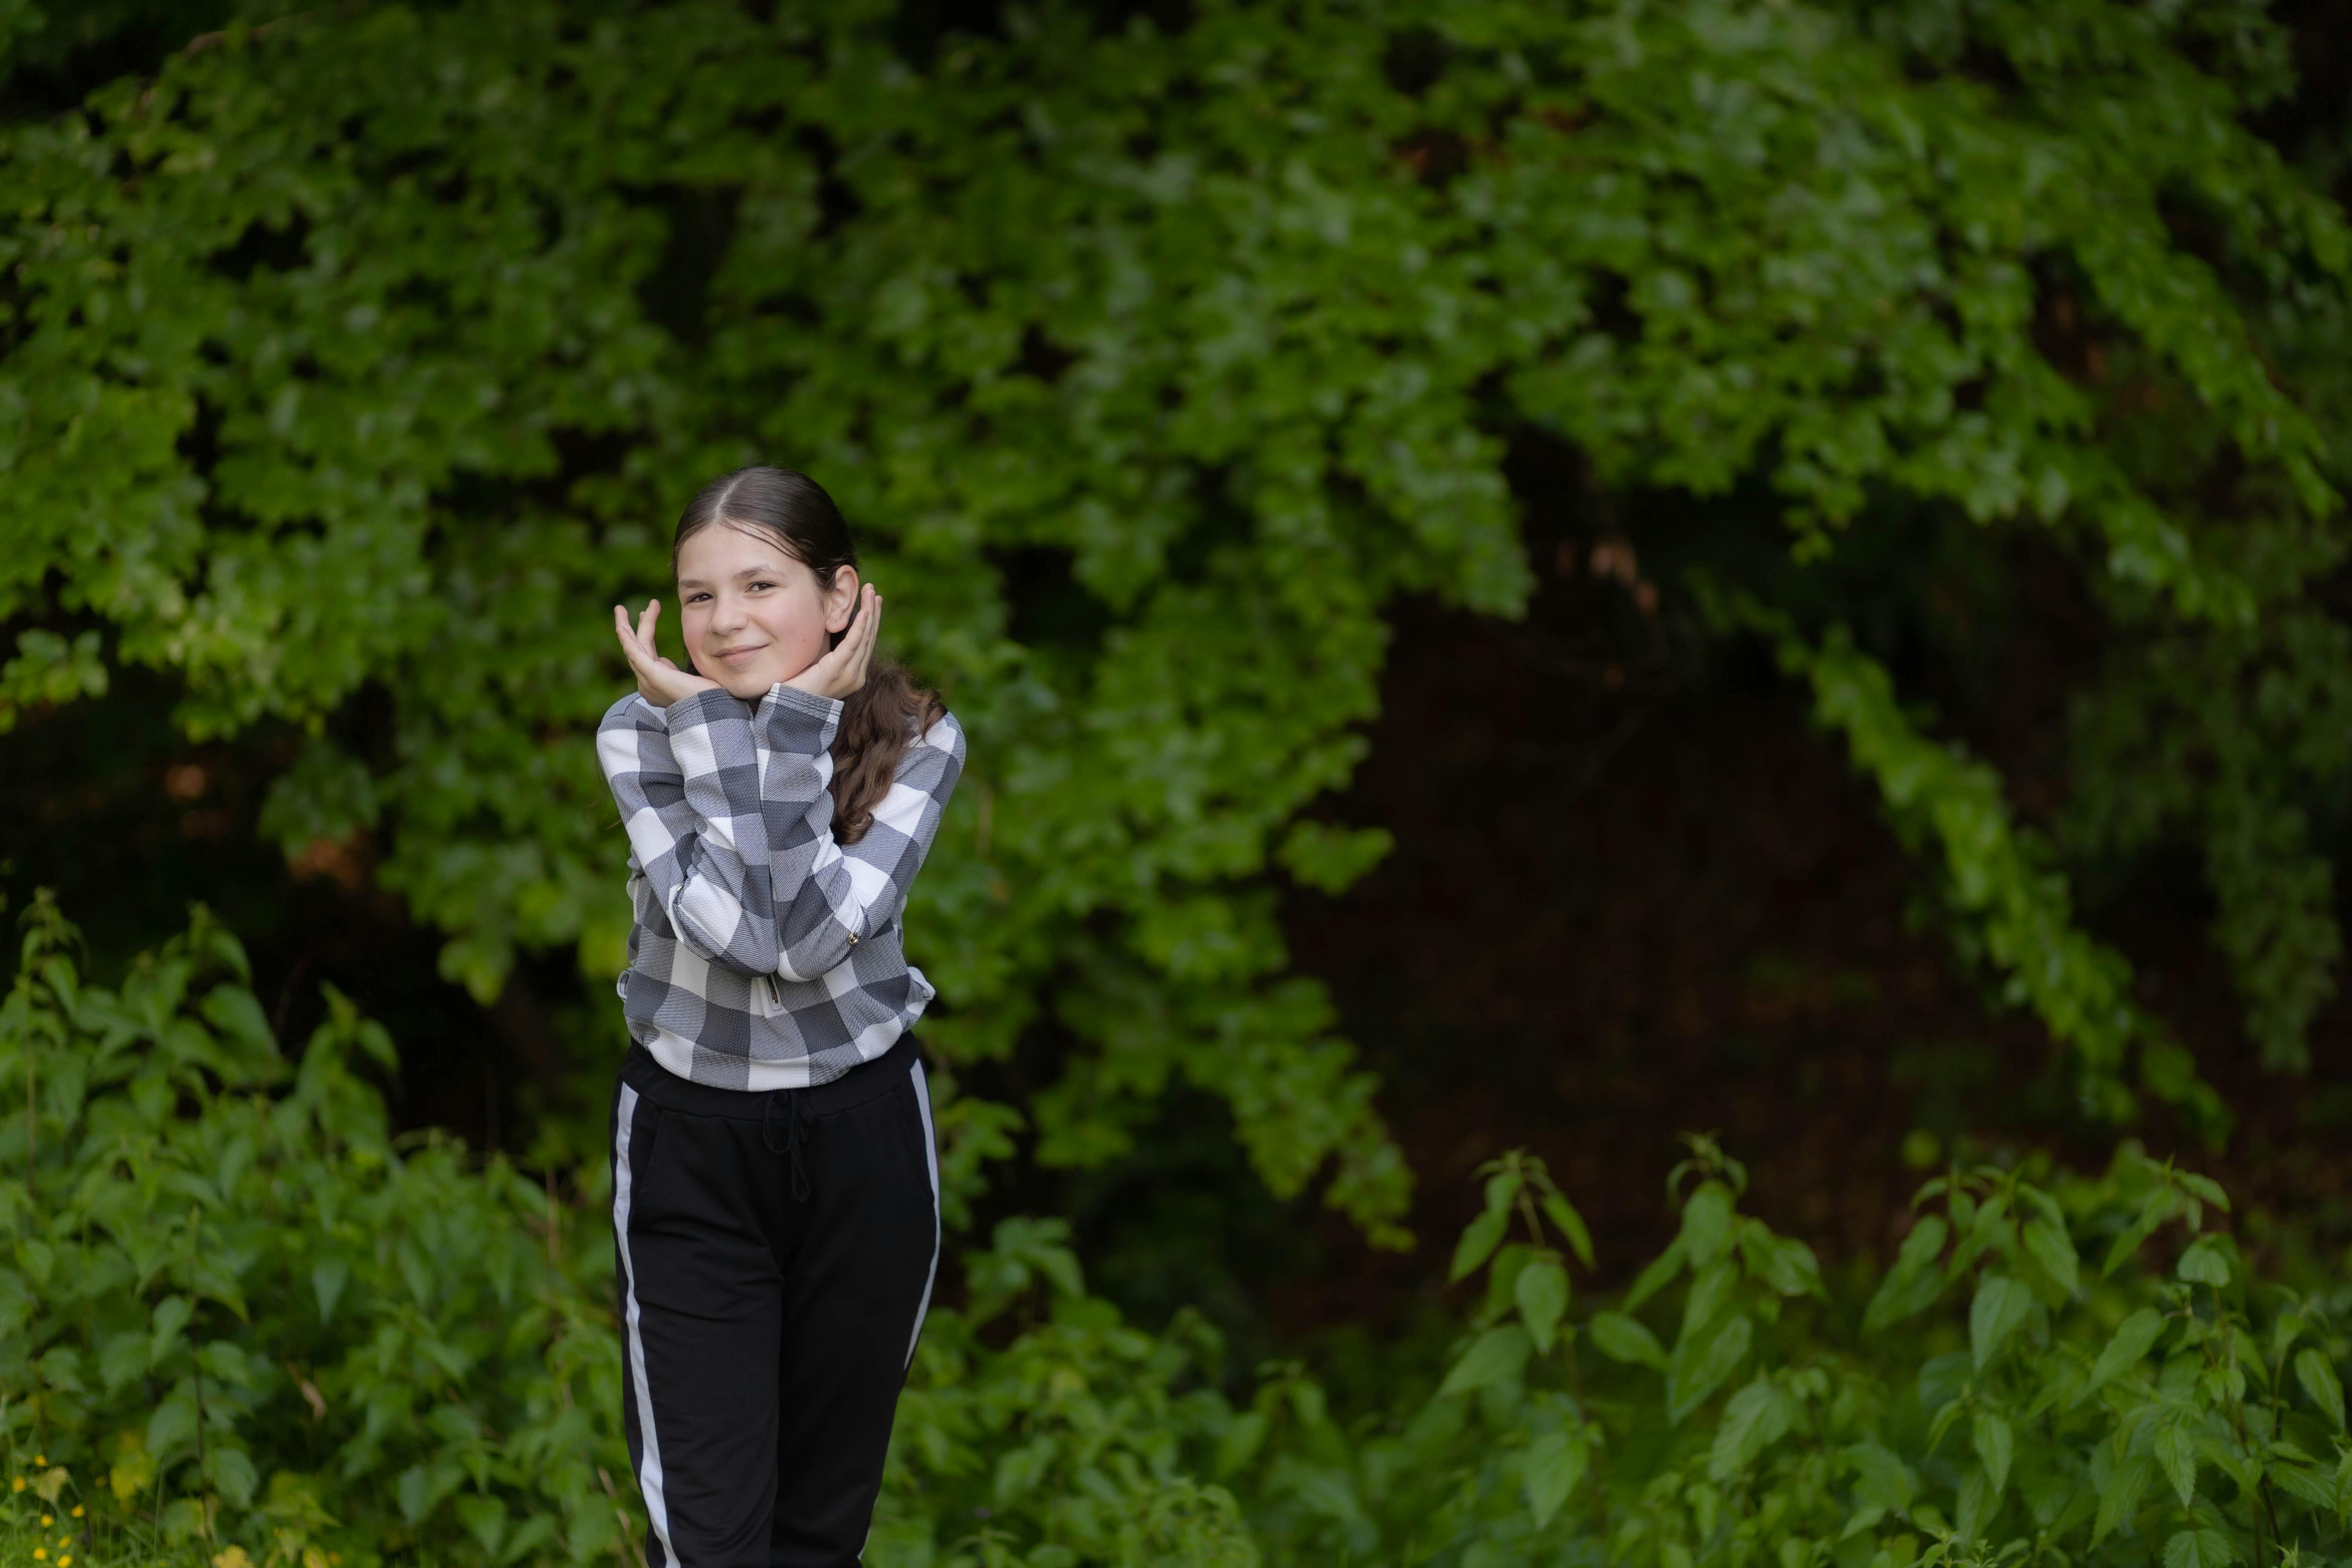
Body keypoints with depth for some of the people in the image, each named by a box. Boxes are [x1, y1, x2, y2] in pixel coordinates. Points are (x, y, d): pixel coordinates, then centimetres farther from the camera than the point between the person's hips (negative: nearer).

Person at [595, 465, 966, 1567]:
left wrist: (794, 724, -23)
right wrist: (716, 726, -22)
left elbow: (813, 935, -24)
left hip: (862, 1136, 1)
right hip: (690, 1145, -1)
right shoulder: (641, 735, -11)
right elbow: (733, 928, -24)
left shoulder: (916, 741, -9)